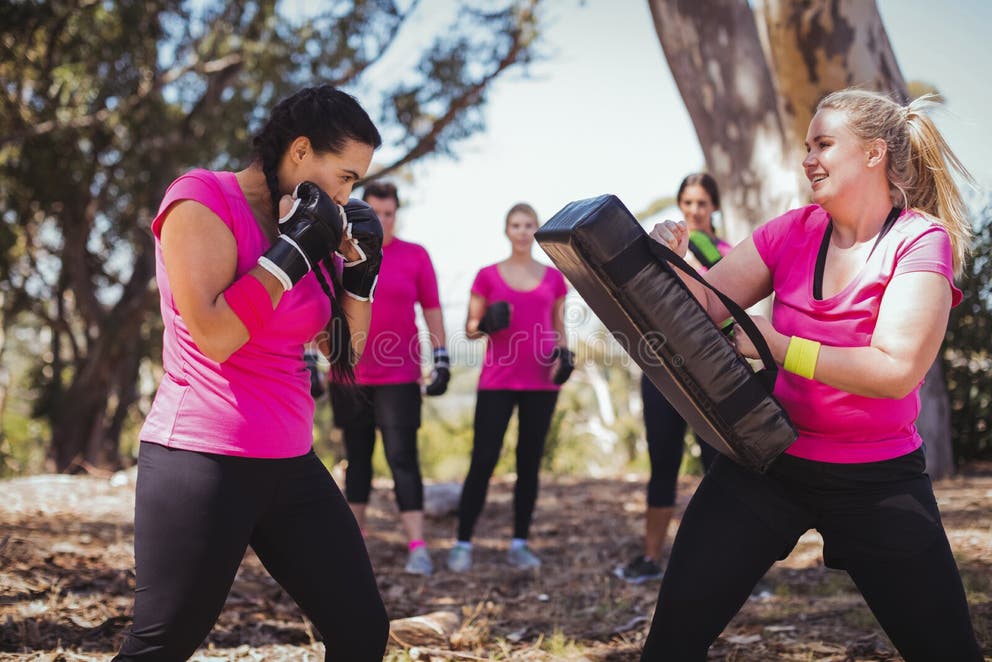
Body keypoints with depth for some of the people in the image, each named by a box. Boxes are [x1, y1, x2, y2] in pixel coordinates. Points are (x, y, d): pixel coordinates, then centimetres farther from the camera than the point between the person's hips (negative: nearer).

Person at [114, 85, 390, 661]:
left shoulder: (306, 227, 13)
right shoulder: (203, 199, -9)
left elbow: (343, 351, 17)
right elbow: (214, 336, -22)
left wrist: (359, 270, 3)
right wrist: (294, 250, -16)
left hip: (291, 463, 8)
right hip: (203, 462, -8)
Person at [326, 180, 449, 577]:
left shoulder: (415, 256, 2)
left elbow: (432, 309, 5)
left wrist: (442, 360, 0)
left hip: (399, 377, -2)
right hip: (349, 376, 2)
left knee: (402, 458, -8)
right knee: (357, 458, 11)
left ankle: (417, 547, -9)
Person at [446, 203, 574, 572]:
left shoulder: (554, 278, 10)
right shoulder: (487, 275, 4)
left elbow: (559, 328, 15)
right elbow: (470, 328, 7)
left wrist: (563, 355, -4)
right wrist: (487, 324, -14)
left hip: (540, 382, 2)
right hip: (497, 380, -2)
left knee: (529, 462, 5)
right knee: (483, 460, -6)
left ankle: (519, 545, 12)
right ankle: (463, 544, 1)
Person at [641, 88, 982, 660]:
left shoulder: (922, 241, -10)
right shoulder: (792, 232, 2)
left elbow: (897, 370, -22)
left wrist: (776, 345, -23)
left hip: (878, 478, -3)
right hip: (767, 462, 3)